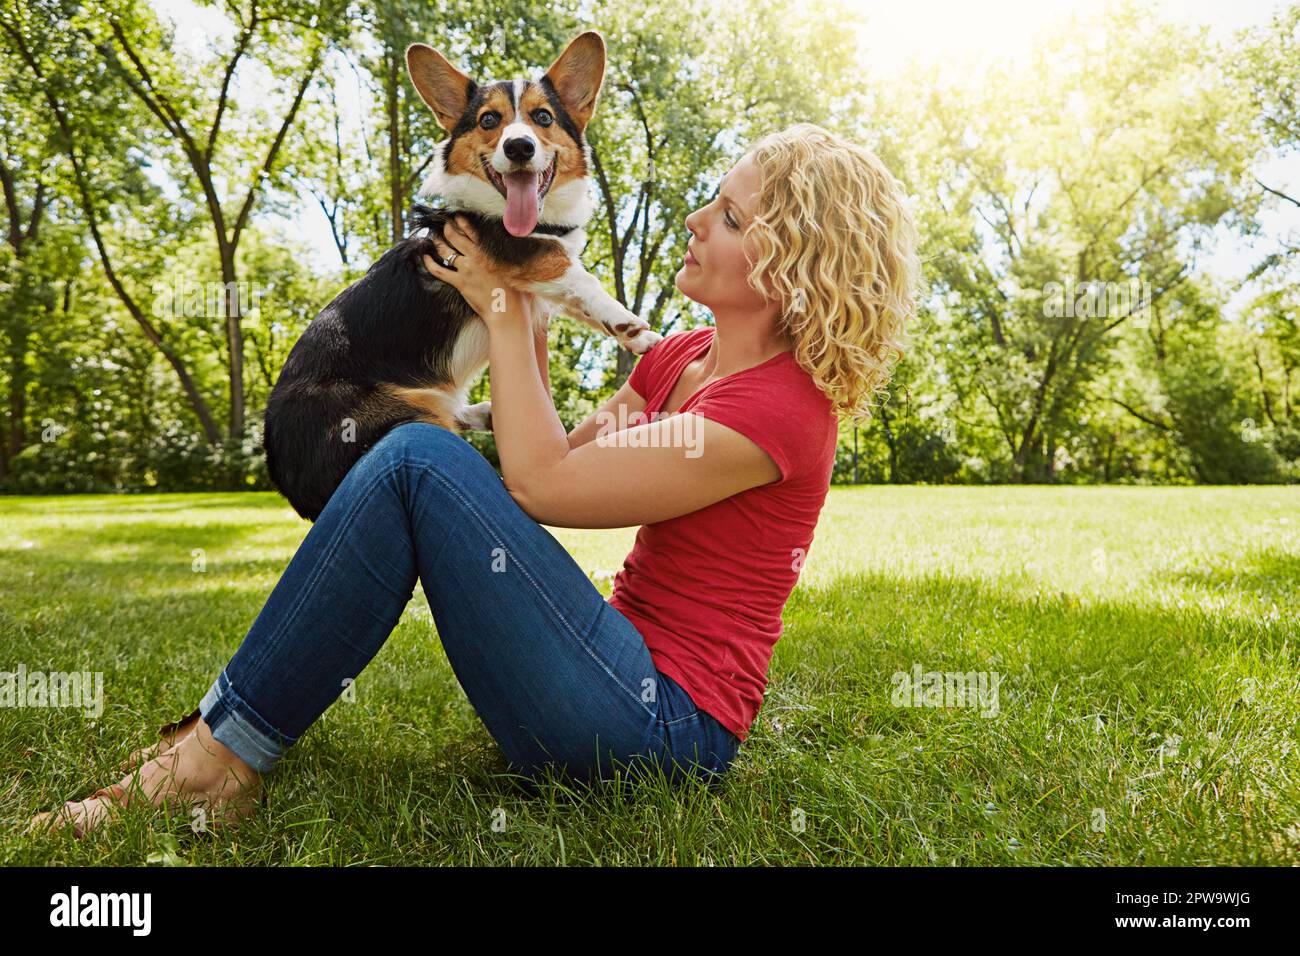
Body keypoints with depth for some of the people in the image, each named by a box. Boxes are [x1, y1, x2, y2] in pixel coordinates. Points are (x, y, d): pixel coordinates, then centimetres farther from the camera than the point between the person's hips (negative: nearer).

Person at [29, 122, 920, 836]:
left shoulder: (780, 405, -16)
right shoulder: (678, 357, 11)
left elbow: (541, 484, -17)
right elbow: (555, 459, 9)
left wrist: (506, 314, -7)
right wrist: (526, 319, 2)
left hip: (663, 730, -9)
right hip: (635, 684, 9)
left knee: (420, 459, -19)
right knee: (425, 458, 0)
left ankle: (220, 758, -8)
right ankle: (222, 735, 0)